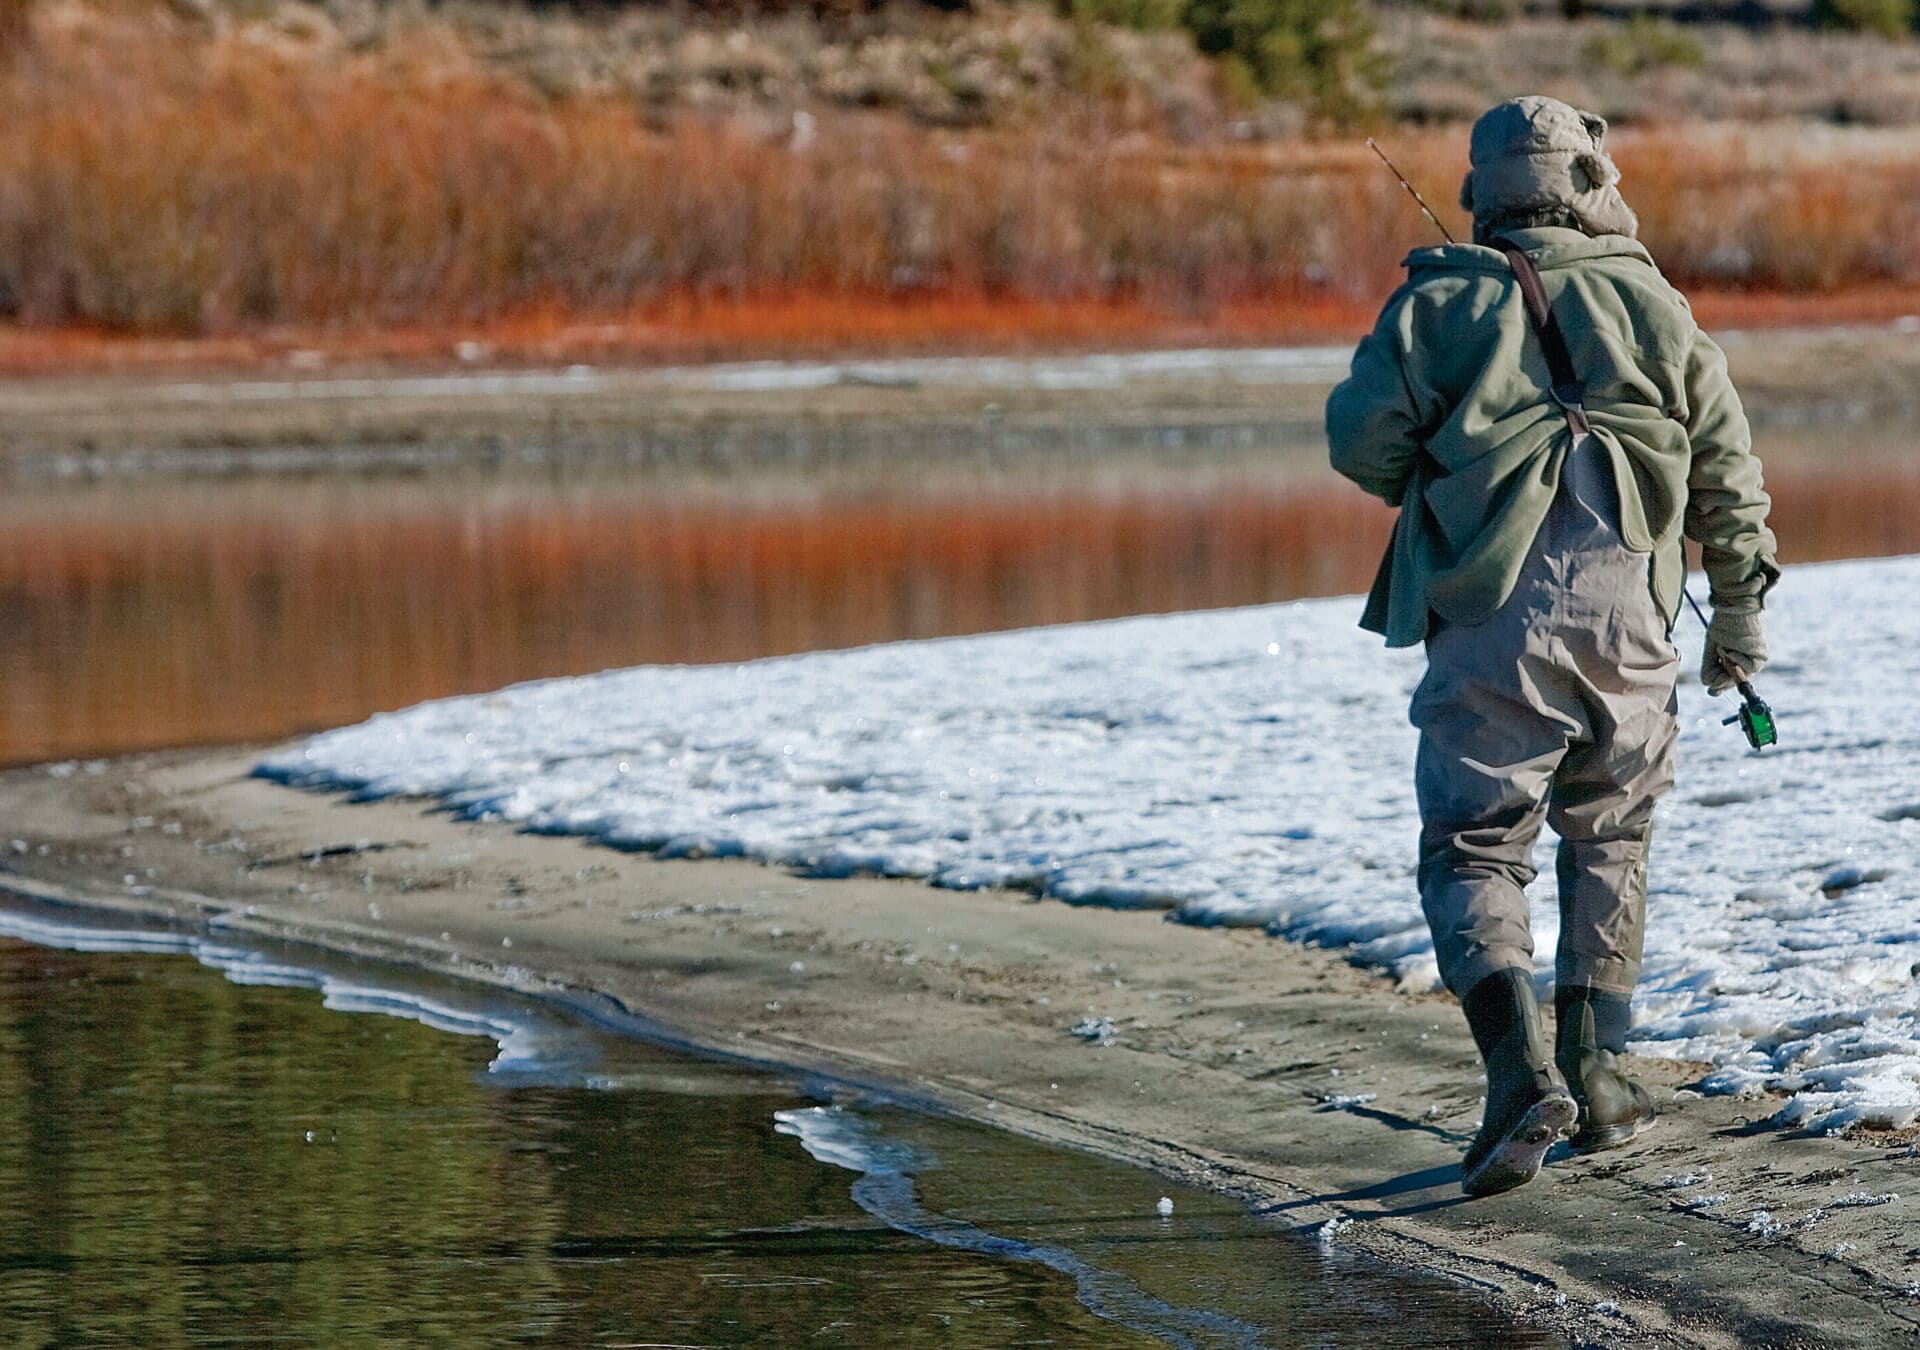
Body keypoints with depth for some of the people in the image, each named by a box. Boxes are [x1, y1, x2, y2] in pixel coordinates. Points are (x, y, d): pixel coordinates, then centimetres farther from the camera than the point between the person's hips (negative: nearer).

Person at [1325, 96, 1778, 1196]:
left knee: (1474, 853, 1)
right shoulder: (1651, 303, 10)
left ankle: (1524, 1070, -21)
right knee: (1610, 838, 21)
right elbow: (1728, 468, 10)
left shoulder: (1440, 303, 5)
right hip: (1626, 613, 2)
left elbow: (1362, 441, -4)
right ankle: (1598, 1072, 17)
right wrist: (1740, 613, 20)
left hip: (1491, 620, -2)